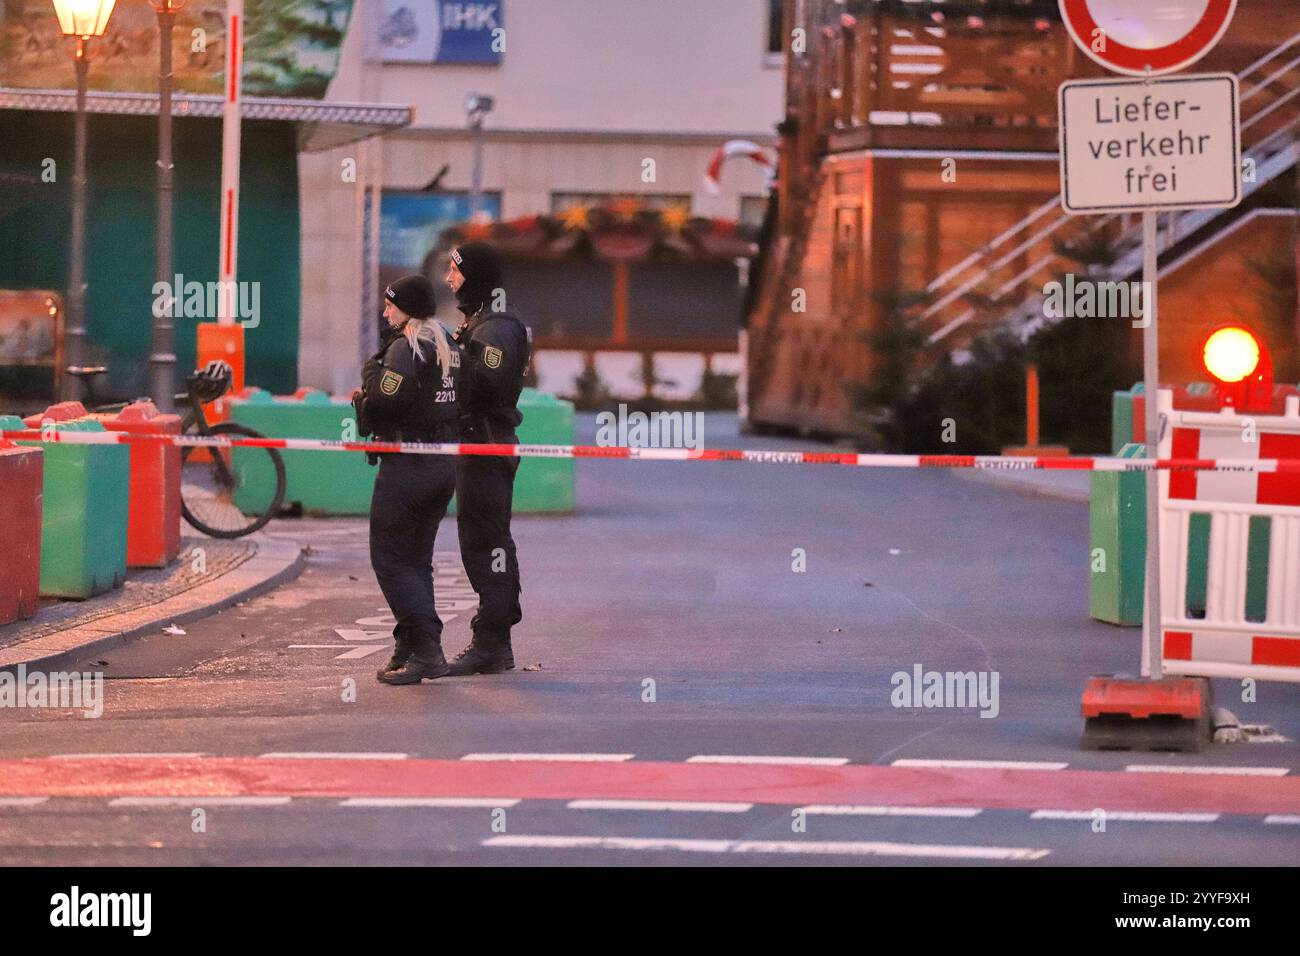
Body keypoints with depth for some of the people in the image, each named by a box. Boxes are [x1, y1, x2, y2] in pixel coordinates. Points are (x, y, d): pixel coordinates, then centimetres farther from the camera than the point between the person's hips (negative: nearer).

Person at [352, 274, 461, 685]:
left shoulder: (406, 347, -14)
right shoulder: (450, 347, 14)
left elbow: (386, 398, -23)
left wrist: (372, 371, -2)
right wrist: (371, 397, 10)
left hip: (407, 465, -9)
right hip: (446, 463, 9)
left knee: (389, 557, -3)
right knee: (417, 558, 15)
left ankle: (425, 648, -12)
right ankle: (410, 648, 15)